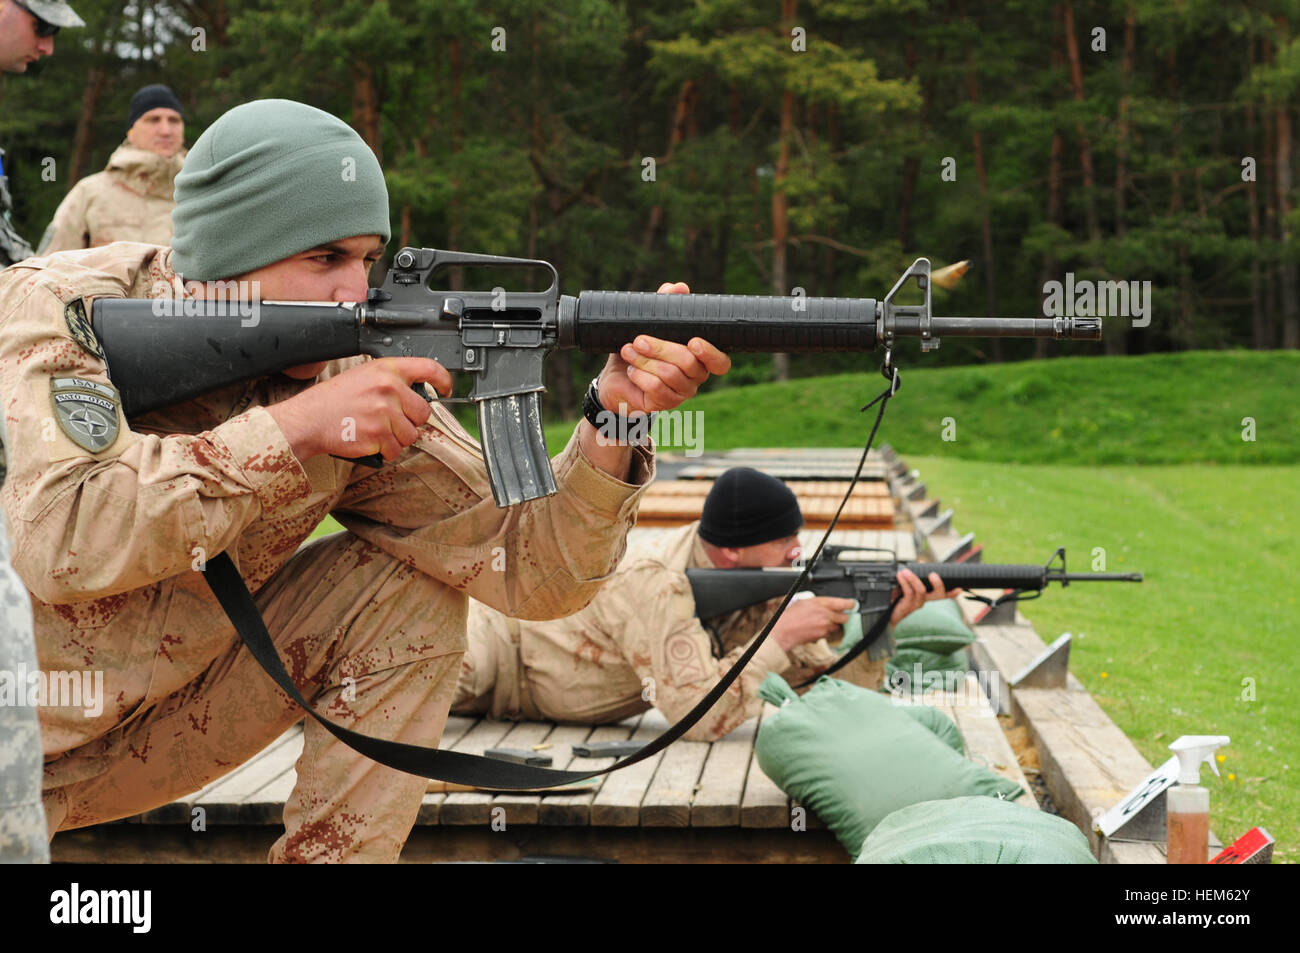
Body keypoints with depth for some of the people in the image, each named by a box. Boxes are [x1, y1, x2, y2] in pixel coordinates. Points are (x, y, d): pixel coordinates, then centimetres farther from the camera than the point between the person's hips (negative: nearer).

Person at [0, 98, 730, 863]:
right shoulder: (62, 311, -20)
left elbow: (524, 570, -14)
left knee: (409, 589, -9)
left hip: (155, 730, 4)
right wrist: (293, 426, -36)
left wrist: (615, 417, -30)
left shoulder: (351, 375, -10)